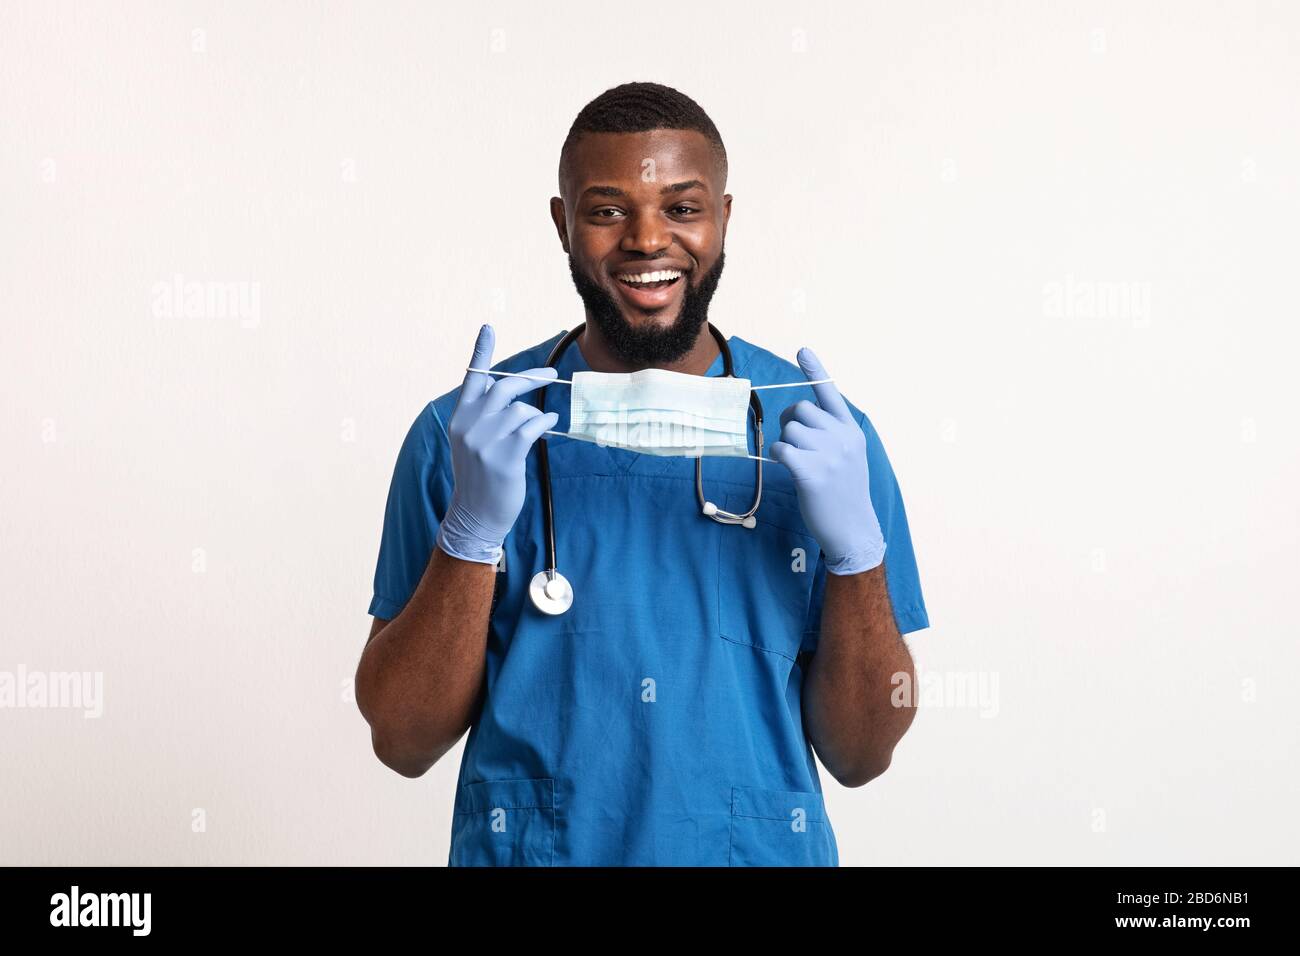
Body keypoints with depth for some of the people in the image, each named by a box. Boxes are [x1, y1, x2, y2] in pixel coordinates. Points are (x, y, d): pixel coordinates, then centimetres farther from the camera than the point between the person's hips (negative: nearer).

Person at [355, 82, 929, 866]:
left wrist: (855, 545, -21)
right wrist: (472, 529, -24)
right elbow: (403, 741, -10)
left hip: (764, 851, 1)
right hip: (531, 848, 0)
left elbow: (860, 757, -6)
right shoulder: (463, 432, -9)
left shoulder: (826, 435, -7)